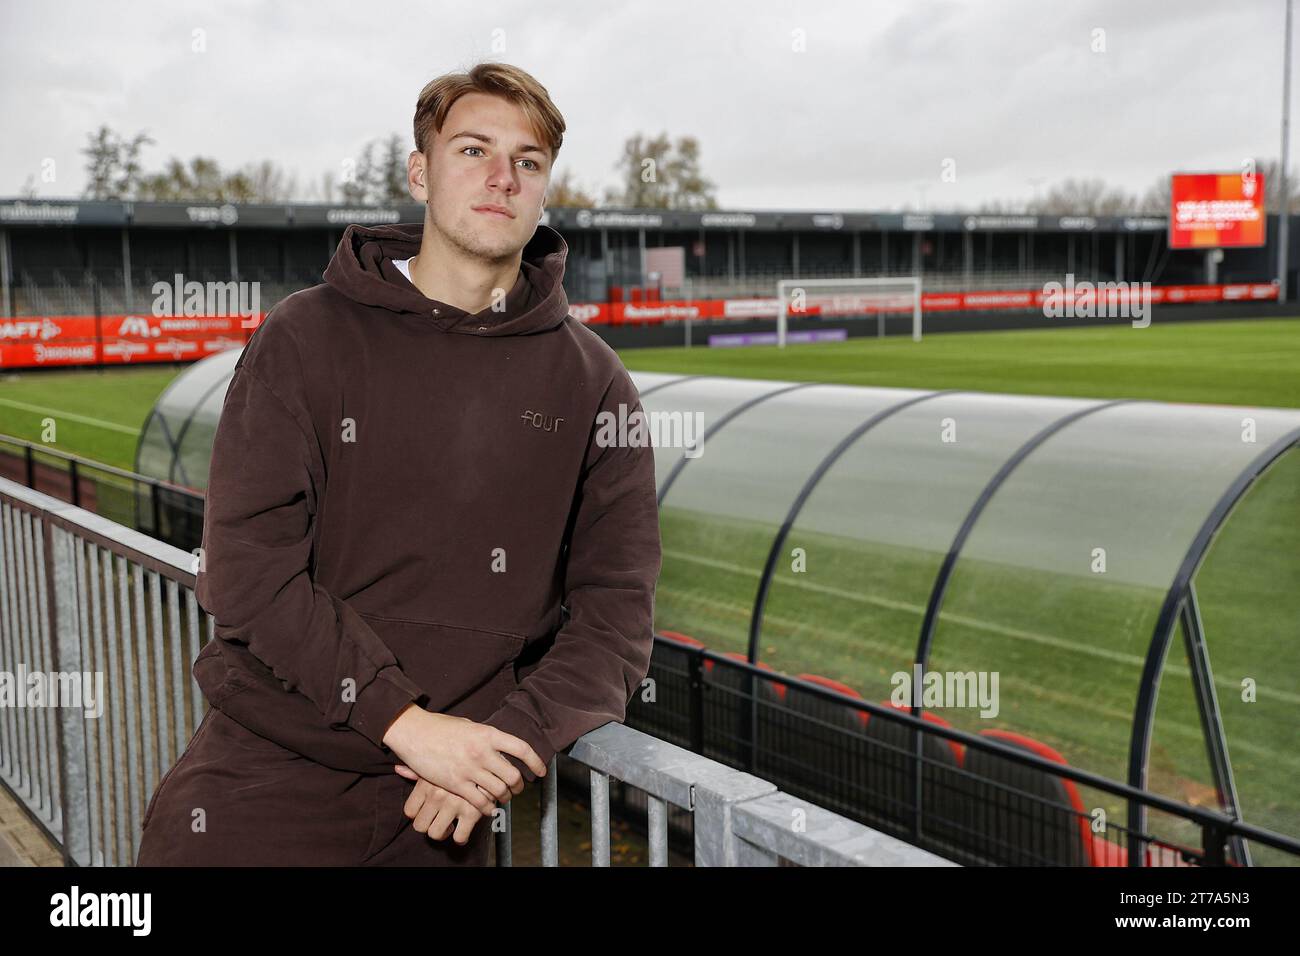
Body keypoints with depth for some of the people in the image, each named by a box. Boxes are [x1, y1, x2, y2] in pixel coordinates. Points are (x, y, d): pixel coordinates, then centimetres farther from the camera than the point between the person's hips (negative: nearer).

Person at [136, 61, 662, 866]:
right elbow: (247, 569, -10)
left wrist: (512, 744, -16)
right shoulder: (305, 339, -2)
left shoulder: (592, 384, 2)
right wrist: (405, 720, -18)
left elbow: (616, 610, 0)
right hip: (267, 772, -1)